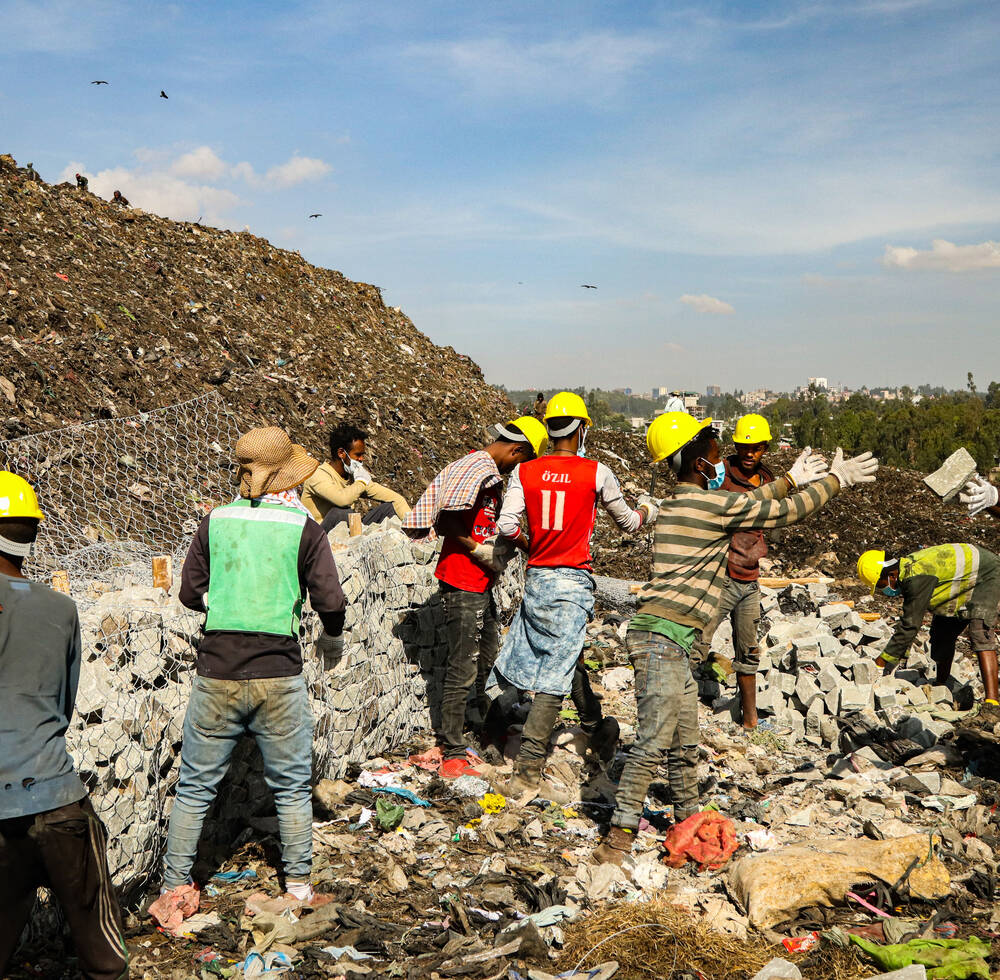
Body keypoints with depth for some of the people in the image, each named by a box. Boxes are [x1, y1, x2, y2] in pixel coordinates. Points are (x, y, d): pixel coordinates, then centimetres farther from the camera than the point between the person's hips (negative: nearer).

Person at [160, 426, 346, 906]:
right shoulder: (303, 528, -5)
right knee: (292, 786, 14)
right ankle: (298, 885, 22)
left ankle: (174, 886, 20)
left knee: (195, 786, 13)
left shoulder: (215, 522, 1)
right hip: (278, 674, -2)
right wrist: (332, 640, 12)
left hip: (217, 673, 2)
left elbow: (191, 593, 7)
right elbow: (330, 600, -7)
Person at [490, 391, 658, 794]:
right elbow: (628, 523, 9)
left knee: (568, 655, 22)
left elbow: (507, 526, -8)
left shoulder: (524, 471, 0)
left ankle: (597, 731, 41)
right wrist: (648, 509, 31)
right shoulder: (596, 473, -5)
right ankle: (528, 767, -5)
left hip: (536, 578, 5)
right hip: (572, 580, -4)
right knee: (557, 671, -3)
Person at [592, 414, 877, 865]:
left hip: (669, 641, 10)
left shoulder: (679, 503, 17)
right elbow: (783, 512, -1)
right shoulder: (710, 504, -10)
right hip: (661, 636, -10)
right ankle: (618, 836, -11)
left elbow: (748, 503, 33)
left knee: (684, 741, 17)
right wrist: (835, 479, 11)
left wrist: (793, 479, 39)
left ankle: (688, 820, 29)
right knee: (655, 739, -12)